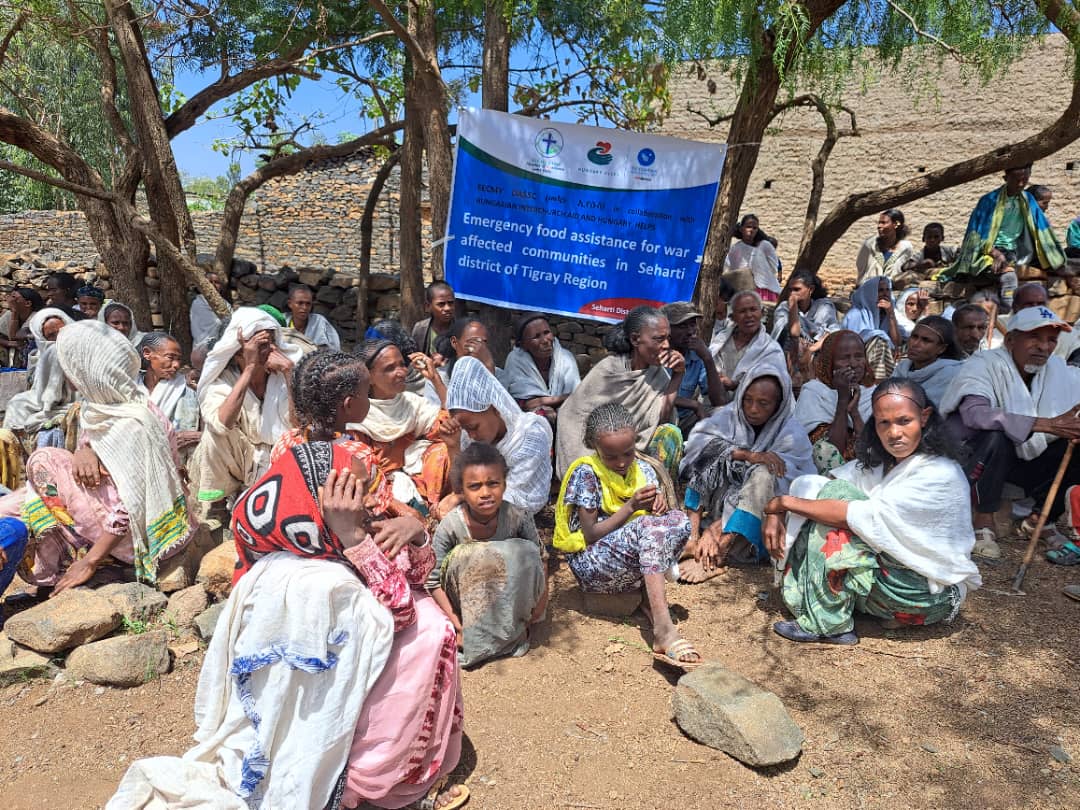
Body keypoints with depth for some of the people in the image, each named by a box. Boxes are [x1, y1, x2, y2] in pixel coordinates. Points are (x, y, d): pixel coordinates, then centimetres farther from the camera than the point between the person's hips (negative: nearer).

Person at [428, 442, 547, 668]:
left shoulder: (518, 517, -21)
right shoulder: (450, 526, -25)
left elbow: (539, 555, -5)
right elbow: (433, 581, -19)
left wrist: (542, 597, -10)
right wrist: (455, 621, -25)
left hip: (510, 596, 2)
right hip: (465, 595, -2)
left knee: (526, 551, -27)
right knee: (465, 555, -32)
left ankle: (512, 626, -9)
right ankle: (473, 630, -18)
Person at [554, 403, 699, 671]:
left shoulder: (643, 469, 7)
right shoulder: (585, 474, -10)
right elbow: (590, 535, -13)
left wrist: (662, 503, -14)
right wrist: (631, 507, -21)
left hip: (633, 562, 6)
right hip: (592, 564, -5)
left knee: (680, 520, -21)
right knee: (648, 527, -34)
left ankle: (652, 599, -16)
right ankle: (663, 629, -39)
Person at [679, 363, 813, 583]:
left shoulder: (792, 435, -12)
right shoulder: (730, 415, -2)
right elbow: (698, 441, -19)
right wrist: (746, 455, -31)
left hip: (760, 517, -3)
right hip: (720, 500, 3)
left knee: (764, 474, -31)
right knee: (709, 461, -17)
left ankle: (715, 557, -35)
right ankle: (693, 535, -26)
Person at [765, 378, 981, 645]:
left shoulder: (940, 476, -22)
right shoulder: (879, 460, 1)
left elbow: (866, 517, -30)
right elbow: (819, 484, 2)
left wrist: (784, 502, -23)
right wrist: (776, 513, -18)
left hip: (927, 595, -7)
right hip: (888, 565, 7)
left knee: (834, 497, -23)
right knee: (807, 486, -4)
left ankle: (828, 625, -18)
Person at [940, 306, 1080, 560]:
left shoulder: (1059, 370, 0)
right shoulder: (984, 365, -19)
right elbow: (973, 413, -37)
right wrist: (1046, 424, -42)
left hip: (1025, 458, 6)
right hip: (976, 456, -6)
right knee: (996, 435, -35)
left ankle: (1042, 518, 3)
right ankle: (984, 520, -17)